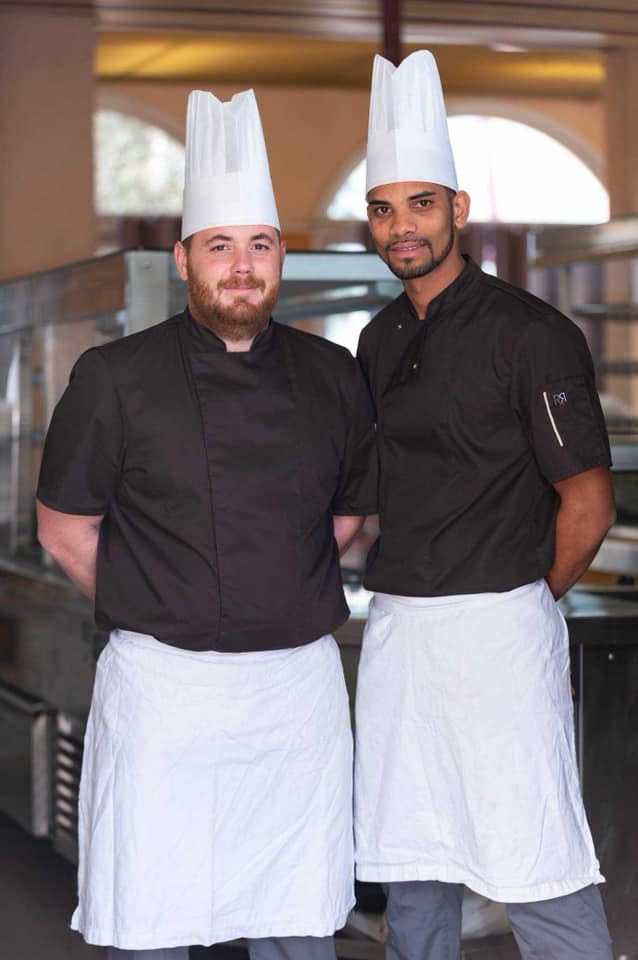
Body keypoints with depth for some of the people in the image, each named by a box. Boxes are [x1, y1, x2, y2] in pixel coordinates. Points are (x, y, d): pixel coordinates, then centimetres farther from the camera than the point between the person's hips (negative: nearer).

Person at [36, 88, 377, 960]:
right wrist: (163, 614, 6)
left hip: (301, 684, 3)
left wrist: (283, 597, 11)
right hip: (164, 686, -3)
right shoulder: (116, 379, -5)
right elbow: (65, 530, 1)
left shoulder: (333, 379, 4)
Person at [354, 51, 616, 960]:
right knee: (410, 865, 14)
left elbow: (589, 503, -9)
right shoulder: (378, 340, 12)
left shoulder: (531, 333, -10)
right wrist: (399, 596, 13)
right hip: (396, 628, 7)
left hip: (498, 627, -7)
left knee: (539, 871, -5)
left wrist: (529, 602, 2)